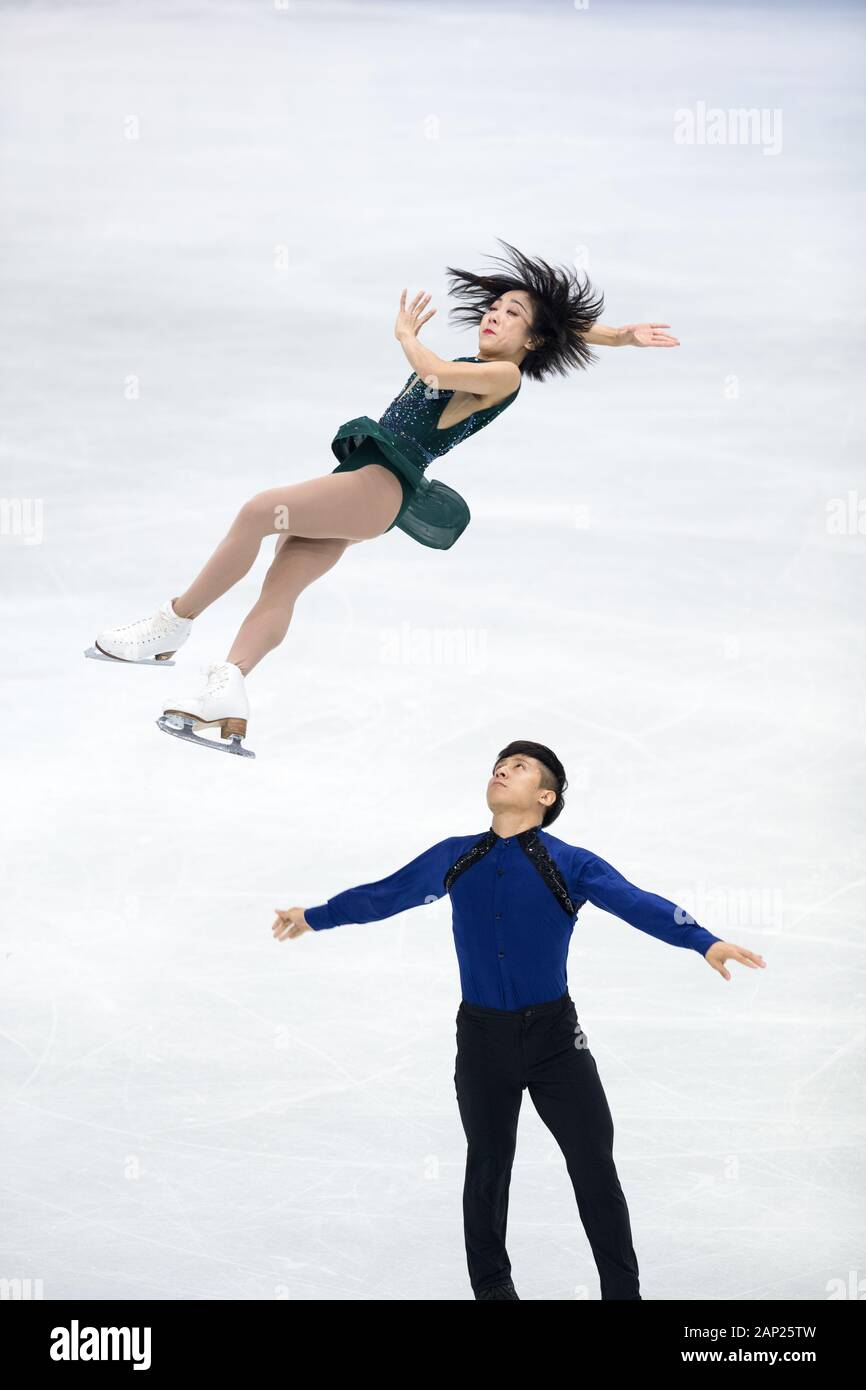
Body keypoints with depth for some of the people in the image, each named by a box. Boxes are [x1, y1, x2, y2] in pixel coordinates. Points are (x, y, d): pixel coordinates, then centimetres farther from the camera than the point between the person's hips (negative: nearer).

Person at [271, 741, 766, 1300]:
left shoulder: (570, 864, -7)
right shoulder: (454, 858, 2)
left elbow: (638, 904, -19)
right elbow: (383, 895, 14)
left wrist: (705, 941, -33)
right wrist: (315, 916, 23)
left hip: (556, 1036, -2)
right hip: (482, 1038, 2)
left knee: (595, 1171, -2)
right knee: (487, 1169, 13)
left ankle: (623, 1291, 11)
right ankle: (491, 1286, 31)